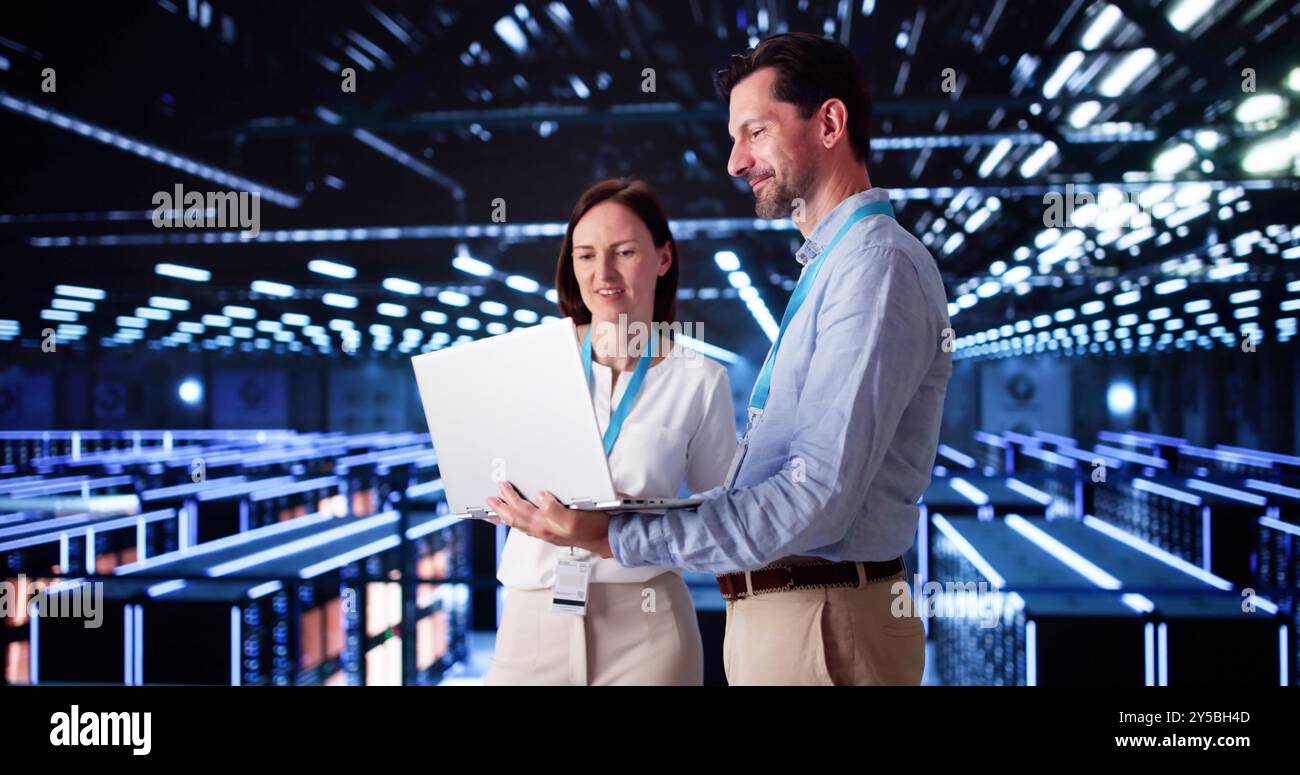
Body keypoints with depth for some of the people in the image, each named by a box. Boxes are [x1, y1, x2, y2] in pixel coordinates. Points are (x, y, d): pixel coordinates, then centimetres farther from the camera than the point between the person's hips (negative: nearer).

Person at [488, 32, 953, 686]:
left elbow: (819, 498, -24)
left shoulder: (878, 265, -16)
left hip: (821, 629, -9)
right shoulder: (828, 266, 17)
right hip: (768, 609, 9)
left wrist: (615, 539, -24)